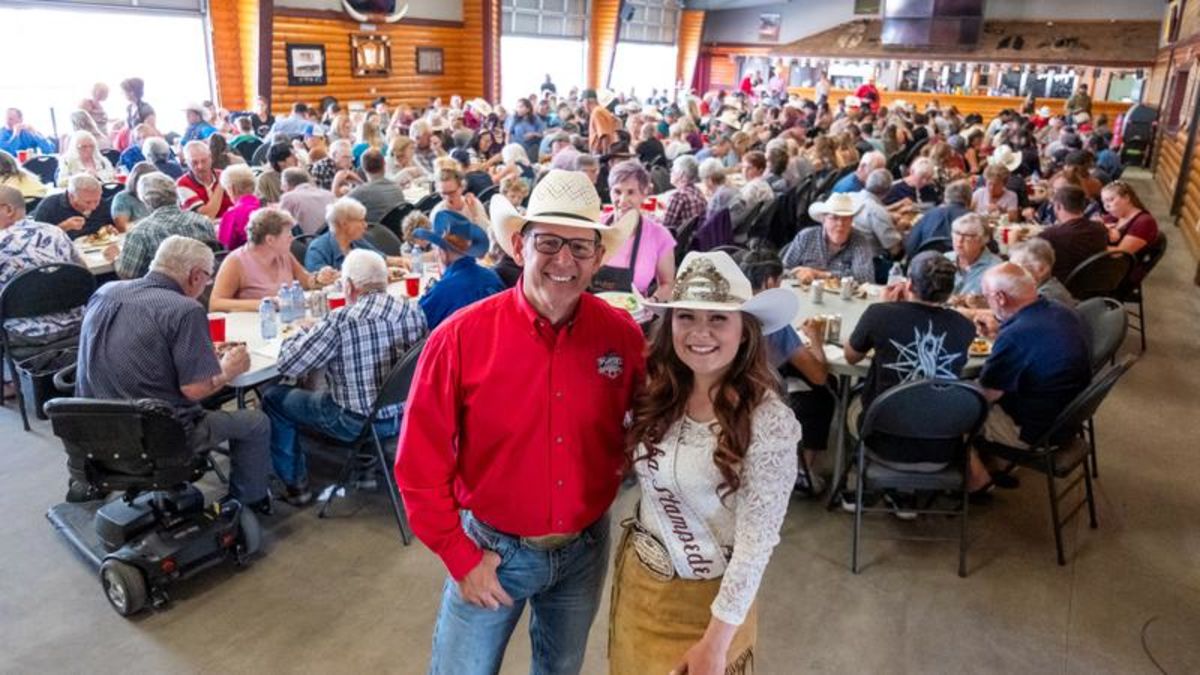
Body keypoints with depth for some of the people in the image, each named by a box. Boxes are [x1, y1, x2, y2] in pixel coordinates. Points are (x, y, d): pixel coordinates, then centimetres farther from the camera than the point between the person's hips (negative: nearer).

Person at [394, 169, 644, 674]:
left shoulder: (622, 336, -12)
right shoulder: (461, 337, -19)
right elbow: (420, 463, -12)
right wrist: (459, 555, -10)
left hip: (585, 549, 3)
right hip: (490, 548, -2)